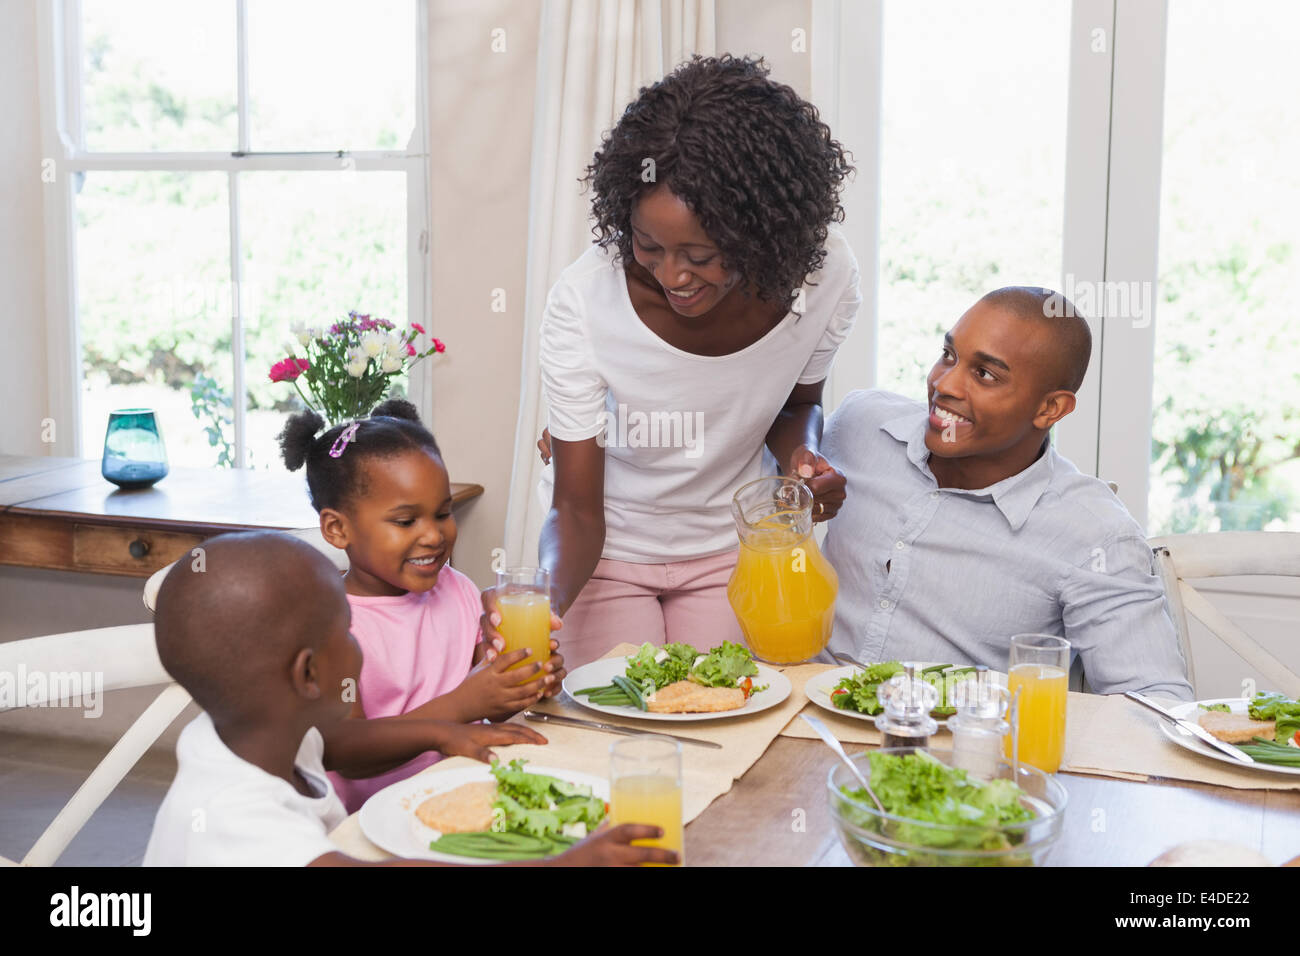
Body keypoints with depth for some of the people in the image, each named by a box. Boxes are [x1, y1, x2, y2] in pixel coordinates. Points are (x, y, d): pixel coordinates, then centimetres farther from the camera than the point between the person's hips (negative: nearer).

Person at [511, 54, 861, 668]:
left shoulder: (824, 276, -22)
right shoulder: (584, 300, -29)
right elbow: (577, 508, -22)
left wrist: (802, 457, -20)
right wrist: (547, 599, -42)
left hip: (728, 545, 2)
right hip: (607, 548, -2)